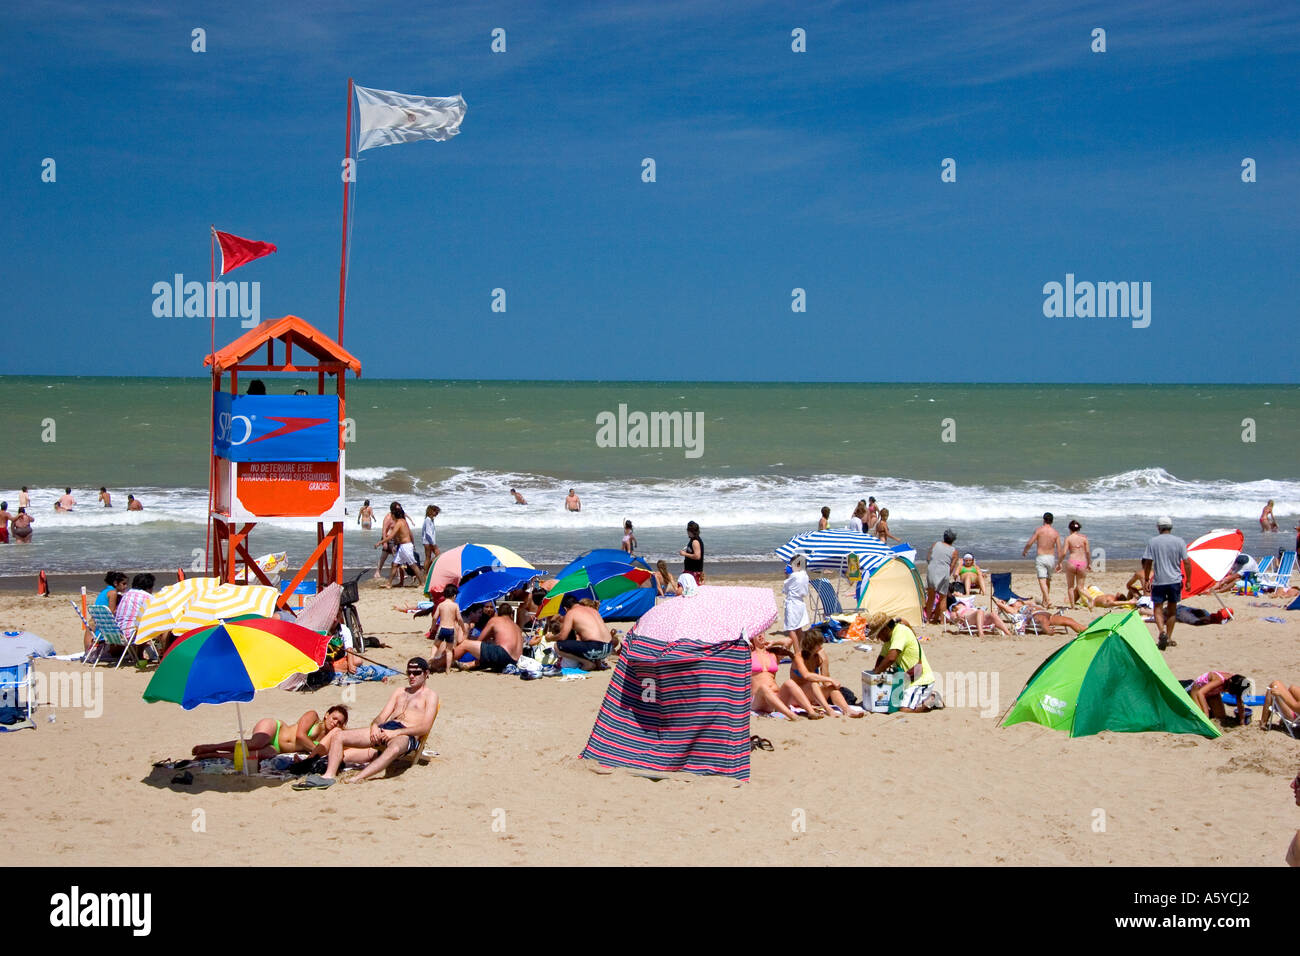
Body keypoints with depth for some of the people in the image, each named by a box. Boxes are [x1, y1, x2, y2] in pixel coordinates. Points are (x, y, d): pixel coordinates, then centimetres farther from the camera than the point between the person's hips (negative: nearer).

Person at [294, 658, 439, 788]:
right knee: (338, 737, -9)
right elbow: (382, 716, 21)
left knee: (394, 749, -45)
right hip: (384, 729, 7)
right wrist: (375, 725, -5)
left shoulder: (430, 695, 9)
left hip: (404, 735, -7)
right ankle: (328, 776, -29)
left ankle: (355, 780, -56)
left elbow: (425, 727, -5)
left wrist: (395, 732, -17)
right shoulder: (400, 692, 29)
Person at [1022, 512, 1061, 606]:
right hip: (1051, 557, 3)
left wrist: (1024, 551, 11)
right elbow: (1059, 549, -2)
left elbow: (1030, 543, -8)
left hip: (1040, 557, -3)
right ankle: (1044, 601, 25)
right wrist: (1059, 562, 4)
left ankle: (1048, 599, -26)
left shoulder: (1039, 530, -6)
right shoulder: (1056, 533, 1)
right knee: (1048, 580, 17)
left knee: (1042, 580, -9)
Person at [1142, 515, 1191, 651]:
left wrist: (1146, 580, 8)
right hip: (1175, 580, 2)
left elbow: (1148, 563, -2)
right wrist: (1188, 580, 6)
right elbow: (1186, 563, -2)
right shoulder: (1179, 542, -2)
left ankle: (1162, 632, -20)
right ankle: (1169, 638, 17)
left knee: (1158, 608, 5)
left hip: (1159, 580, -2)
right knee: (1172, 609, 14)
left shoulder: (1152, 542, -4)